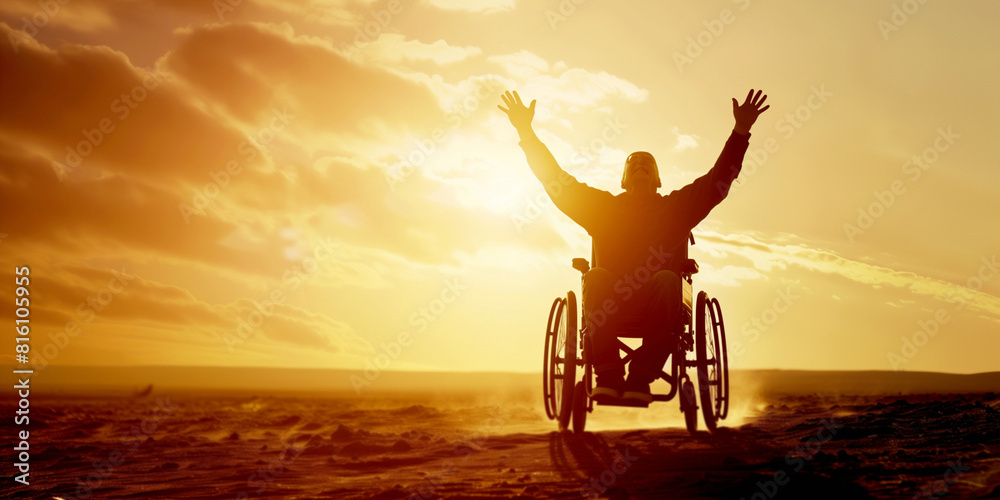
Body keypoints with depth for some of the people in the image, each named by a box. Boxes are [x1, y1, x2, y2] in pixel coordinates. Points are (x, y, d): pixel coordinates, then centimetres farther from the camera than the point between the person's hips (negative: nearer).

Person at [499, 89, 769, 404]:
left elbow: (717, 181, 8)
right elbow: (555, 180, 15)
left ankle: (640, 379, -34)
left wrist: (741, 130, -3)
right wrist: (527, 133, 8)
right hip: (608, 303, 0)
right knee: (596, 277, -32)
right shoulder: (603, 206, 21)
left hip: (654, 304, 0)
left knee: (667, 280, -33)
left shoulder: (675, 207, 20)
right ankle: (608, 376, -33)